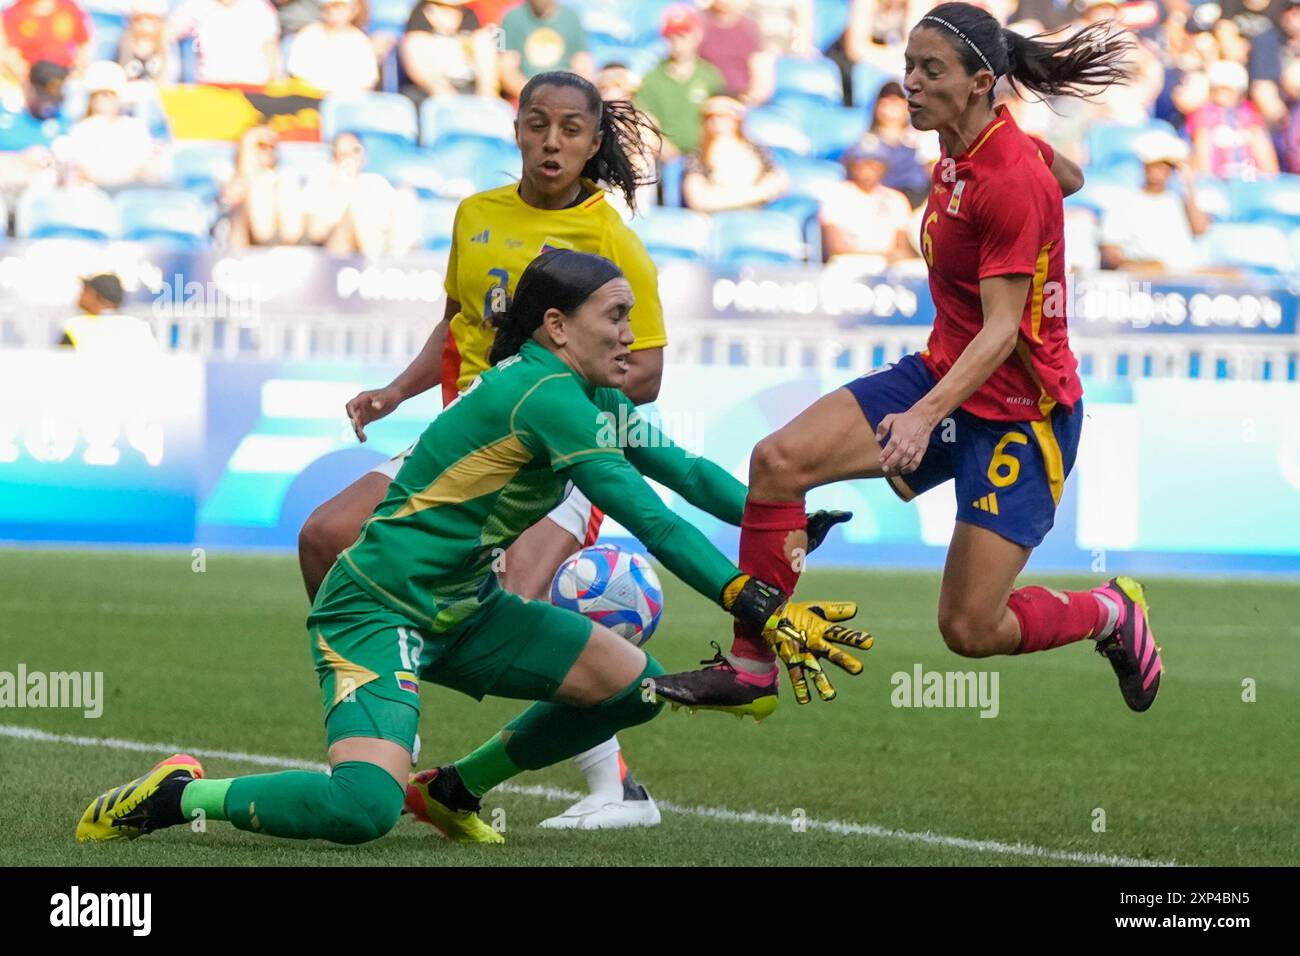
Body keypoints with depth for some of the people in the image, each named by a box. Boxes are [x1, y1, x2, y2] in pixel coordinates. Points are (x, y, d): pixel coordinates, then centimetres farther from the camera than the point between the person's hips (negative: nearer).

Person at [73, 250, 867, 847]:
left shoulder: (593, 401, 8)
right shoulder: (546, 394, -21)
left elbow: (684, 471, 16)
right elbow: (649, 518, -26)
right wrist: (758, 608, -27)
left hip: (463, 609, 10)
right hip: (377, 610, -10)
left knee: (635, 686, 6)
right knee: (366, 807, -30)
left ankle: (451, 791, 21)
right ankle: (182, 794, -6)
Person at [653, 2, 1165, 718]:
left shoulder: (1011, 181, -24)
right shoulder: (958, 152, 1)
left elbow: (1002, 329, -26)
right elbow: (1066, 171, 21)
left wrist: (925, 415, -38)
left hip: (1019, 411, -8)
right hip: (943, 371, 8)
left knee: (970, 630, -9)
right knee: (778, 461, -11)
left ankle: (1113, 612, 21)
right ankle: (751, 669, -2)